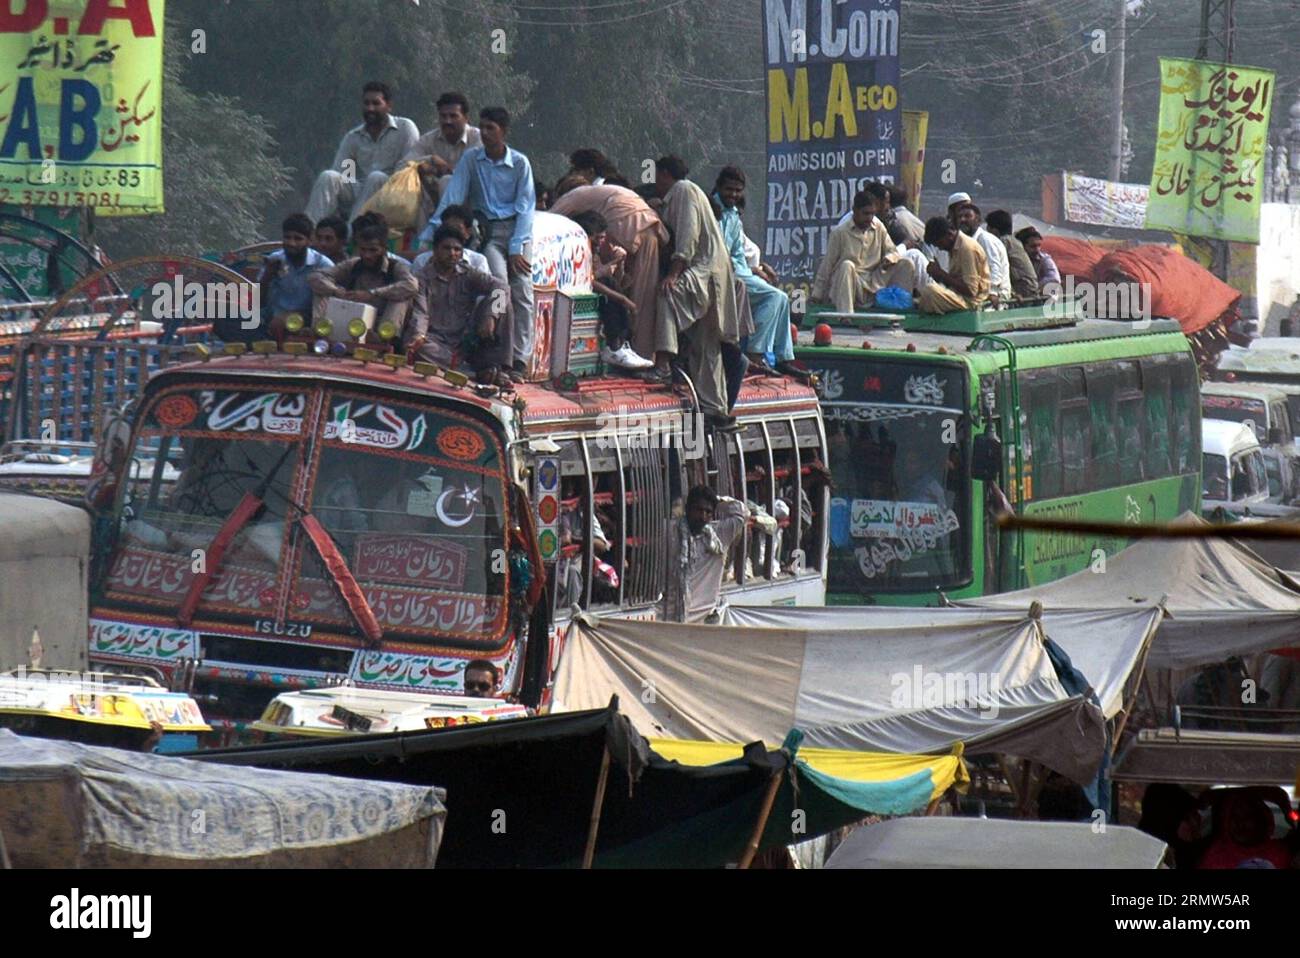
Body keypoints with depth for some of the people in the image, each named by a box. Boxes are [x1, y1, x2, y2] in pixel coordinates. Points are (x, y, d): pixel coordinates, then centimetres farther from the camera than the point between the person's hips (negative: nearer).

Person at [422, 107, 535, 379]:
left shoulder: (520, 163, 1)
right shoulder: (471, 159, 3)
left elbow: (525, 206, -1)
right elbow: (452, 198, 0)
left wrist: (516, 248, -10)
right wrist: (430, 234, -9)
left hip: (517, 228, 0)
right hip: (487, 231, 0)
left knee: (522, 292, -10)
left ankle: (520, 361, -10)